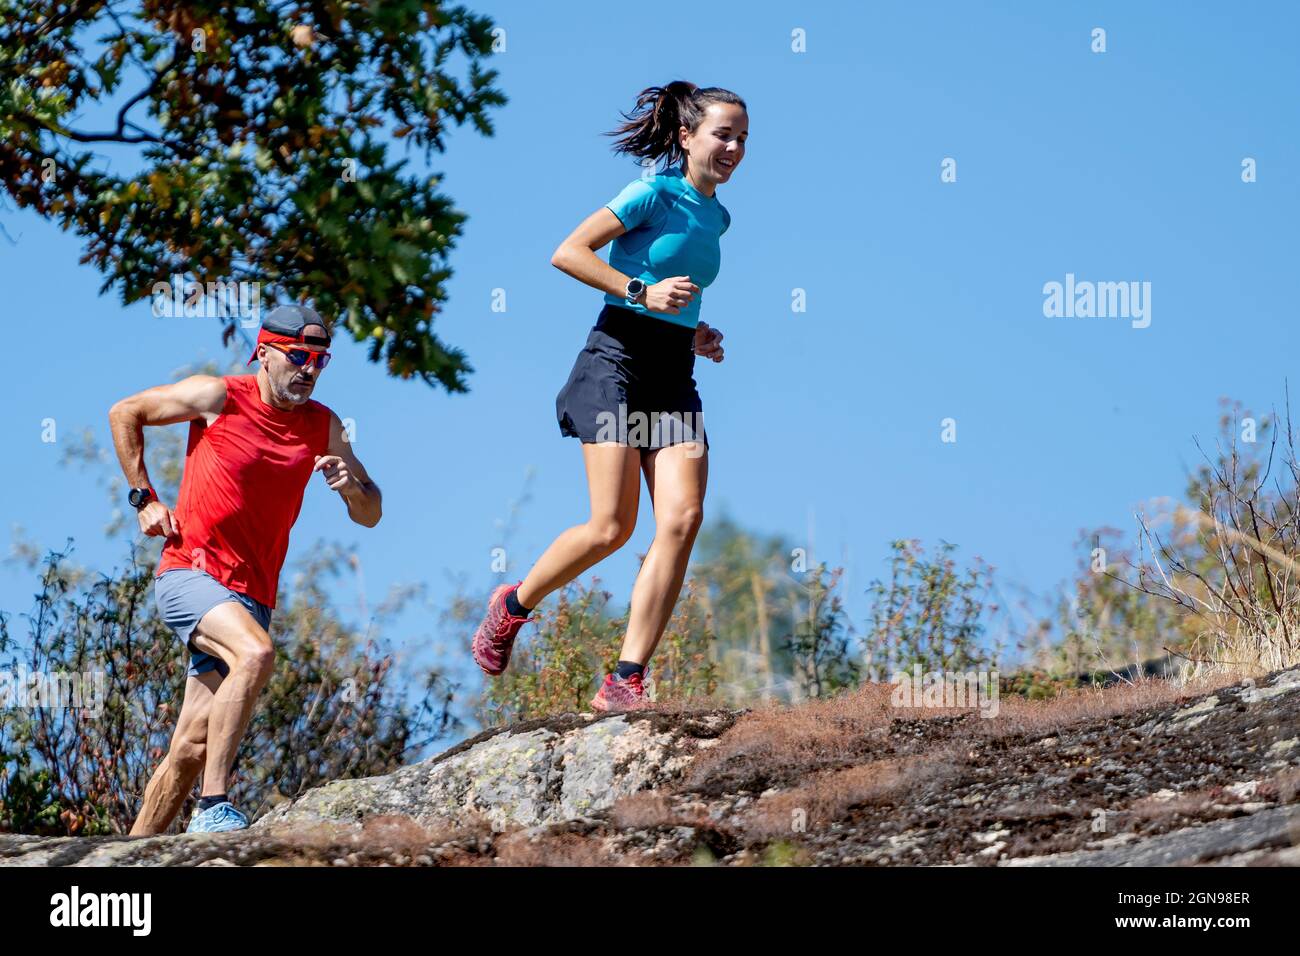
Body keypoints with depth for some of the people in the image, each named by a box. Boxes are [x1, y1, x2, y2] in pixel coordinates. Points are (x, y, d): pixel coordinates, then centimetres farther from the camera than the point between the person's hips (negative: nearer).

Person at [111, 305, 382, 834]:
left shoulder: (323, 426, 7)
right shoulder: (217, 397, -5)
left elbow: (370, 515, 11)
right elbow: (124, 413, 7)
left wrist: (352, 486, -12)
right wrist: (145, 499, 3)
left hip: (251, 596, 5)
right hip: (188, 575, -5)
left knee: (193, 746, 1)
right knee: (256, 654, -34)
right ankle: (212, 808, -33)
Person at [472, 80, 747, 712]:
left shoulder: (715, 216, 18)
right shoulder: (655, 194, -6)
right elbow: (568, 253, -11)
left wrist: (691, 329, 13)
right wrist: (643, 293, -16)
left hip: (675, 378, 7)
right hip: (617, 359, -7)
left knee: (684, 517, -12)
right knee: (612, 526, -14)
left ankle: (625, 682, -12)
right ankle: (513, 606, 15)